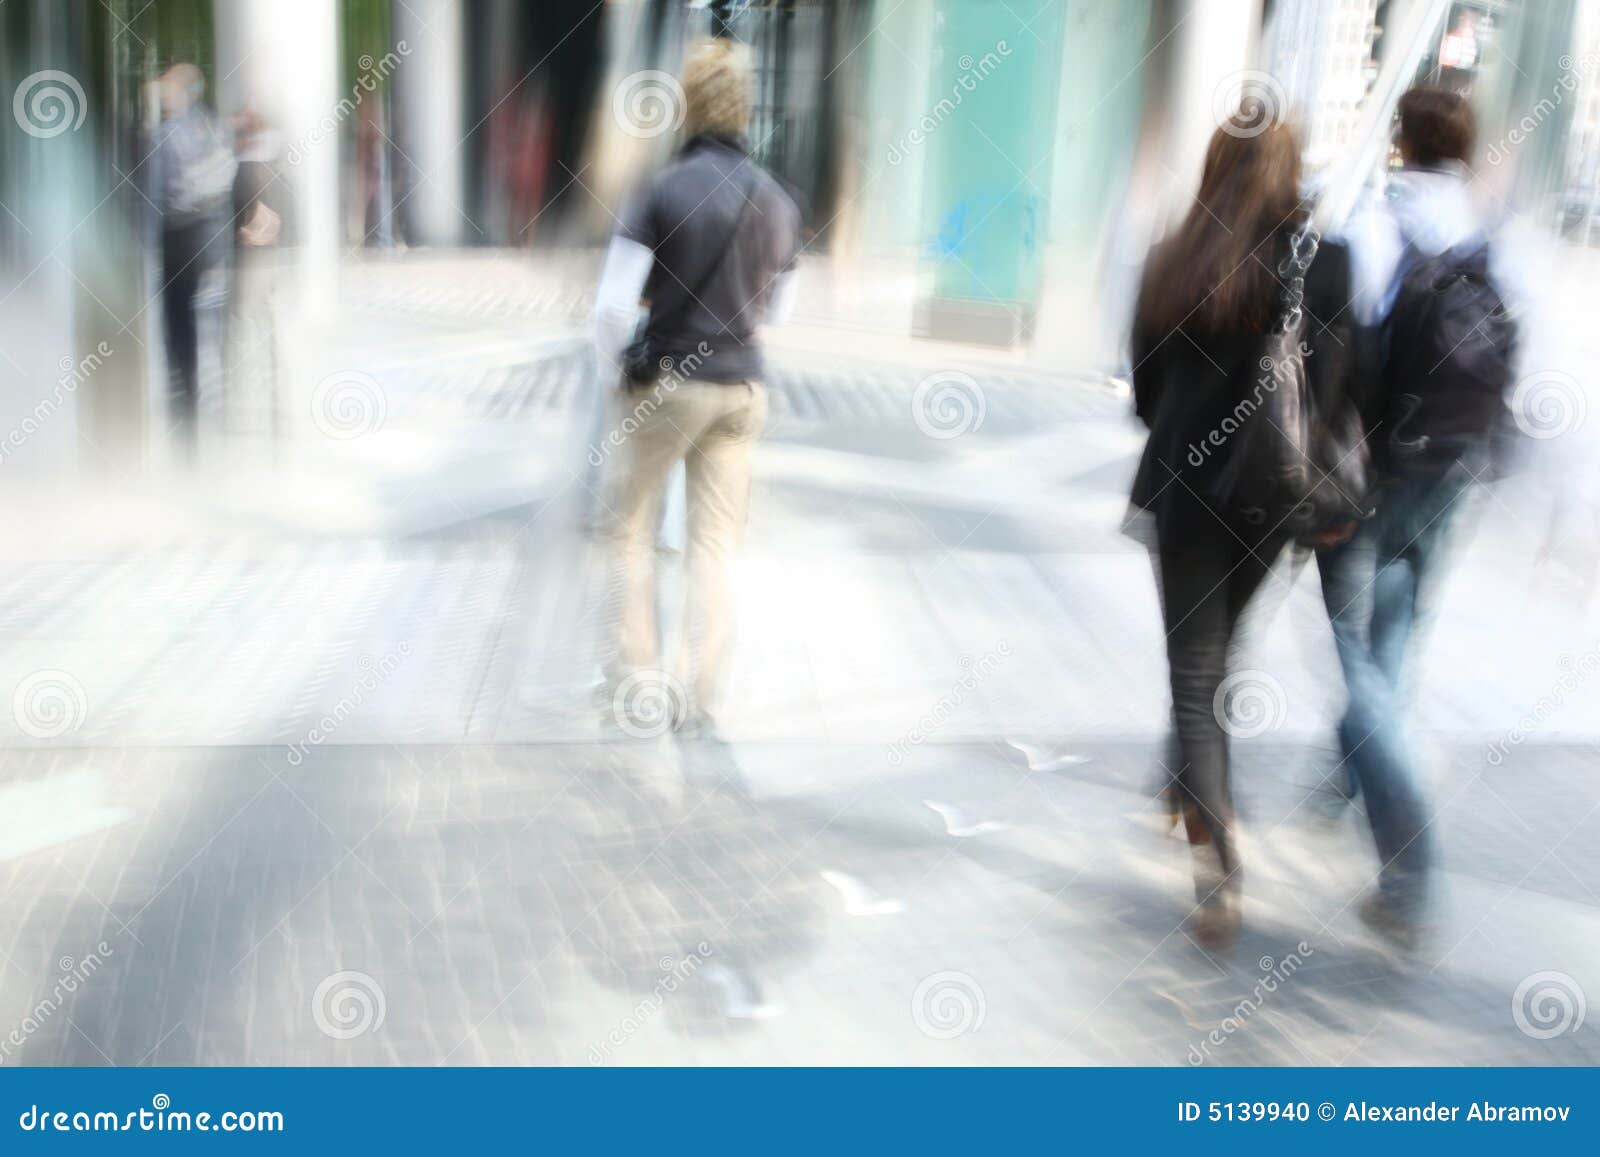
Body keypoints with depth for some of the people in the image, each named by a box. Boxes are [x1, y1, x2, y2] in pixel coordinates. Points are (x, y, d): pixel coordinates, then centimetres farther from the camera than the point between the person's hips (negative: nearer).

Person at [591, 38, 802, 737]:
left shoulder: (662, 192, -13)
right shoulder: (778, 202, 1)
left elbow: (612, 307, -14)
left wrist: (617, 366, 3)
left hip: (666, 383, -3)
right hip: (741, 389, 4)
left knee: (633, 526, 15)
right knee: (716, 541, 8)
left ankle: (637, 670, 17)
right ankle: (699, 696, 9)